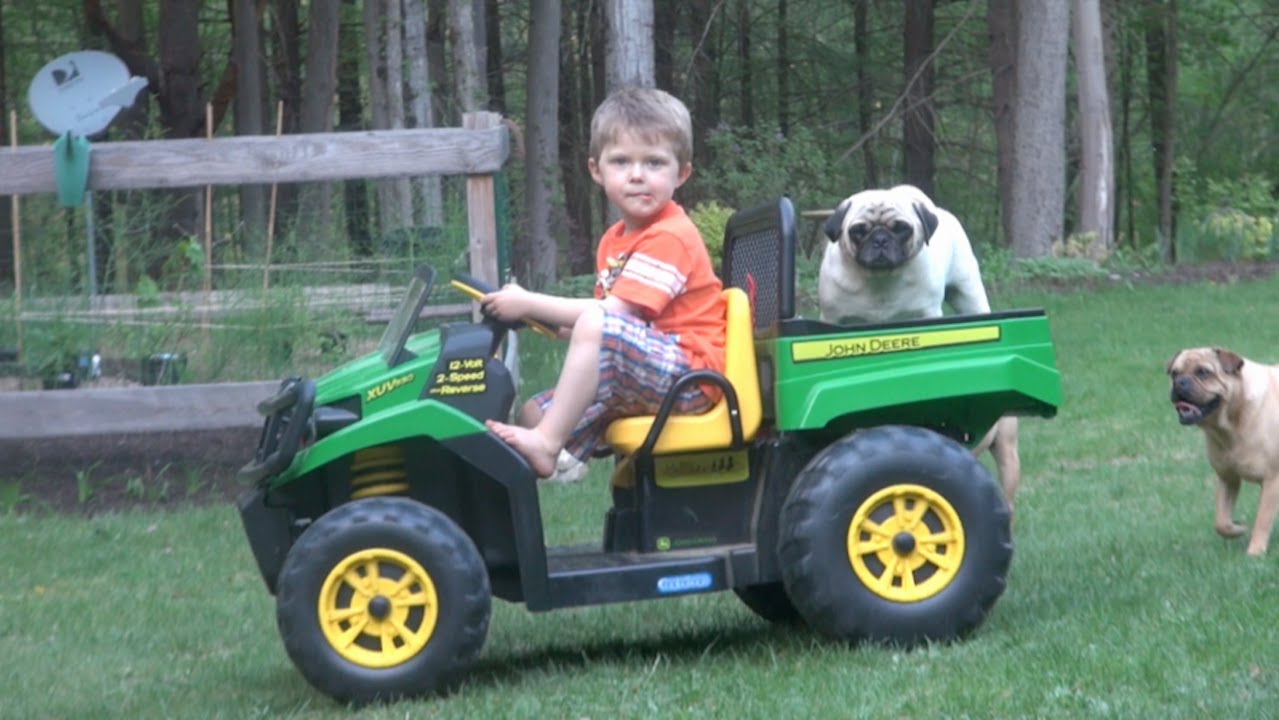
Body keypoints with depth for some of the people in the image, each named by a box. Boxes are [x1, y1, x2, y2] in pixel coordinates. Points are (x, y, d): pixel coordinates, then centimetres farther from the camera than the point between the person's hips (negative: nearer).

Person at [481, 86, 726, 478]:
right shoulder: (615, 239, 18)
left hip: (690, 375, -10)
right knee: (533, 412, 3)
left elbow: (613, 312, -21)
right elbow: (609, 313, 14)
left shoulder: (669, 238, -13)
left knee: (597, 325, -31)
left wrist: (529, 303, -17)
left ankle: (546, 443, -27)